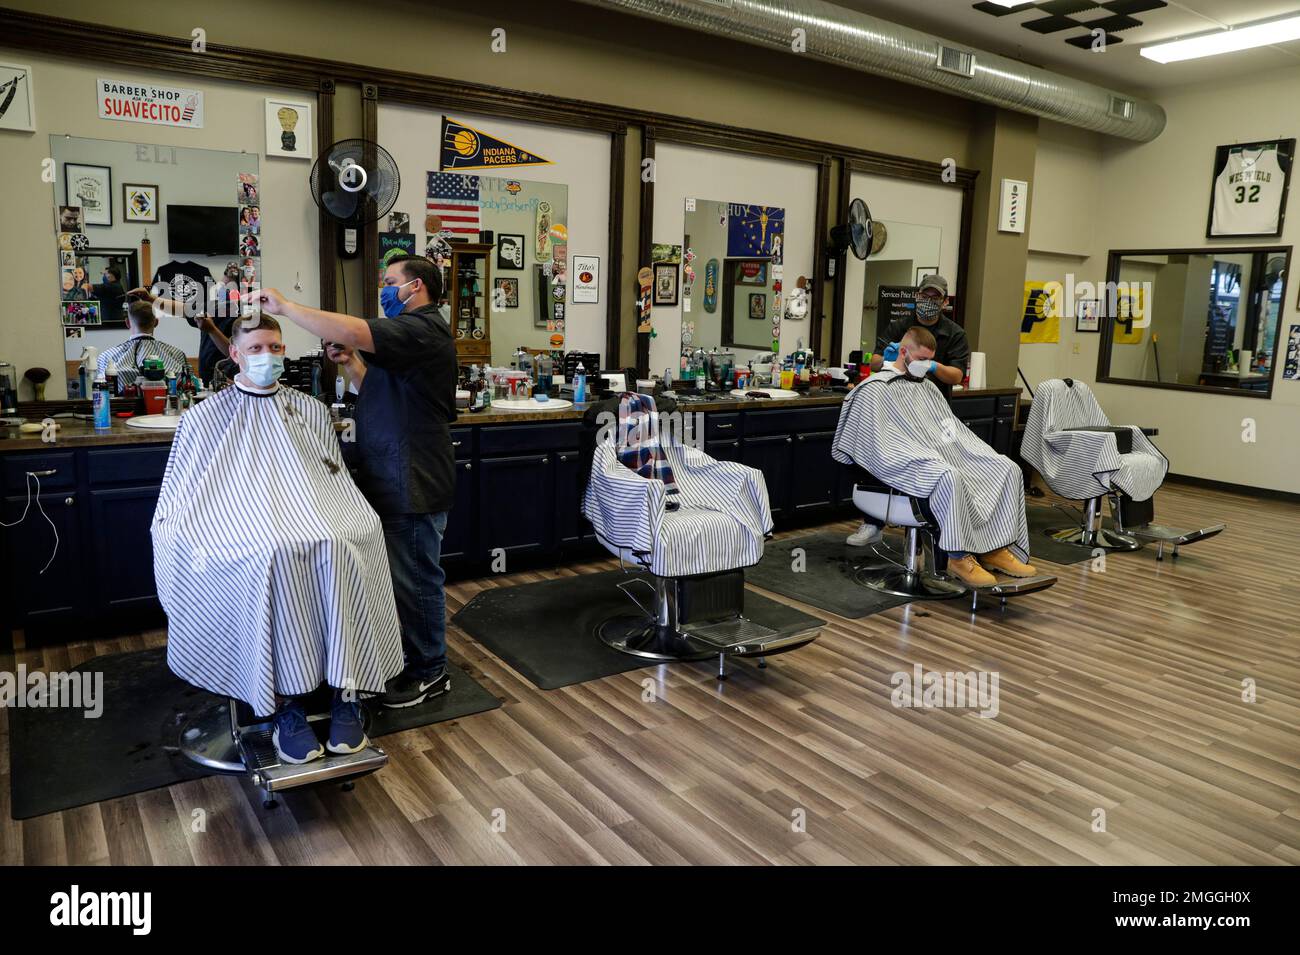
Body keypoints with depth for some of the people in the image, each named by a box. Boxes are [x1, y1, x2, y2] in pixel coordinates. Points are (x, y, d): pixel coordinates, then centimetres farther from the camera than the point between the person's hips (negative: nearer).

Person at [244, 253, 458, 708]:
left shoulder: (423, 329, -15)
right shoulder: (410, 330, 20)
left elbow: (351, 331, -28)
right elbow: (379, 391, 24)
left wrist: (283, 305, -17)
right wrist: (350, 364, 7)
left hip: (412, 485, -10)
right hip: (394, 480, 10)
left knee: (415, 579, 0)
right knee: (404, 576, 18)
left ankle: (429, 672, 13)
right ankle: (410, 656, 31)